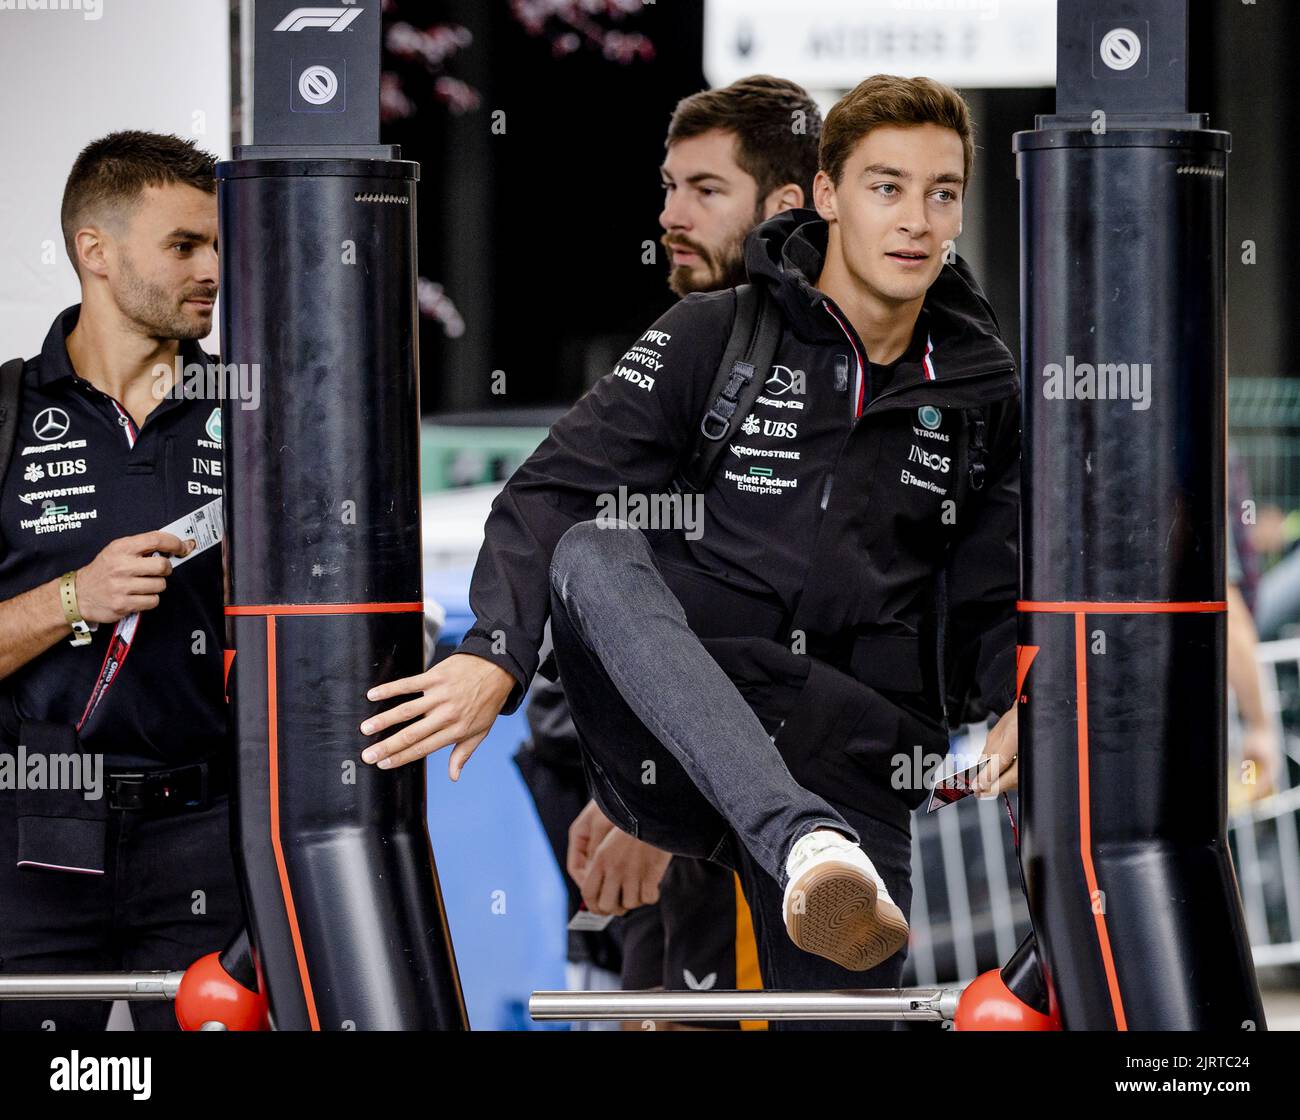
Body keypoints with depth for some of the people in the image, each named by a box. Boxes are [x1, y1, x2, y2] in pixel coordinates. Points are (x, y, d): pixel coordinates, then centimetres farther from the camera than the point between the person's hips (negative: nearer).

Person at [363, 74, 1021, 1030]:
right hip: (669, 757, -2)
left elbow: (994, 593, 20)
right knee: (592, 554, -33)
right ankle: (808, 847, -54)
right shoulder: (711, 338, 1)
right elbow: (551, 493, -6)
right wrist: (495, 655, -23)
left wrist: (1016, 705, -3)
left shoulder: (983, 393, 11)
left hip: (849, 761, 3)